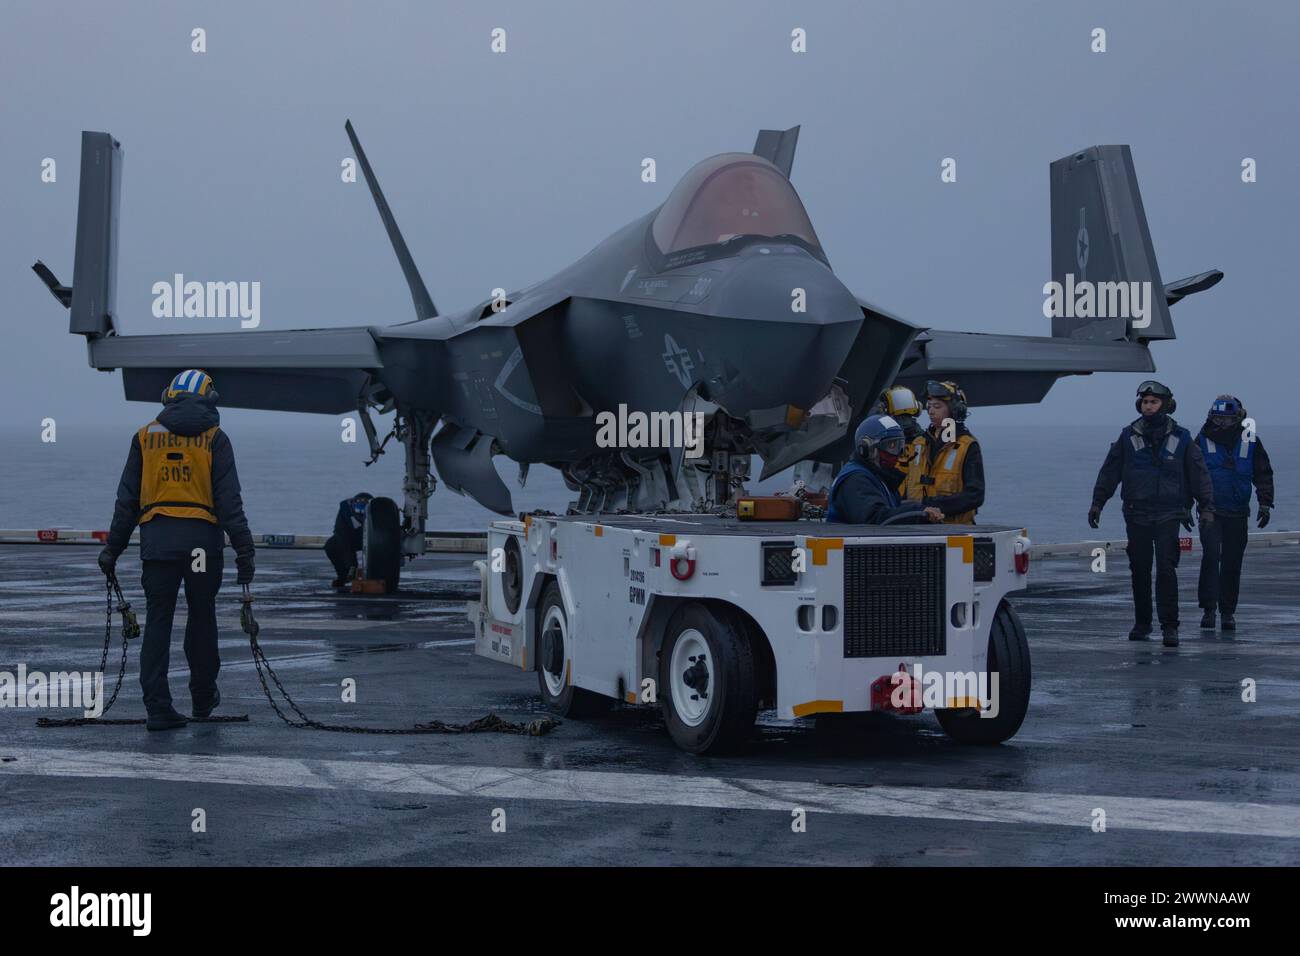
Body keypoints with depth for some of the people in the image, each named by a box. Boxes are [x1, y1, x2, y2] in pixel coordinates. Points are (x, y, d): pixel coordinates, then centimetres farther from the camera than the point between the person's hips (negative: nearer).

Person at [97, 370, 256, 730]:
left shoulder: (145, 436, 9)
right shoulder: (214, 439, 2)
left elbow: (127, 500, 9)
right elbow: (229, 500, -5)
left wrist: (113, 548, 12)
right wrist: (243, 549, -6)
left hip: (157, 540, 1)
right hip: (202, 539, -1)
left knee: (157, 622, 4)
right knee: (202, 618, 14)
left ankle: (157, 708, -2)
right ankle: (203, 697, 27)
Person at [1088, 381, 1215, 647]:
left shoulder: (1181, 438, 3)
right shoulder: (1128, 436, 5)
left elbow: (1199, 474, 6)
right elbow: (1109, 471, 9)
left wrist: (1207, 507, 0)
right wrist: (1097, 502, 5)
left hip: (1168, 515, -2)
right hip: (1137, 514, 2)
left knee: (1166, 569, -11)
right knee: (1139, 570, 7)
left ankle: (1169, 626, -8)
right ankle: (1142, 623, 20)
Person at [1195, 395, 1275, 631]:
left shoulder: (1250, 441, 2)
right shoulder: (1203, 440, 1)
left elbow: (1263, 475, 9)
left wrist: (1265, 504, 0)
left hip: (1237, 514, 1)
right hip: (1210, 511, -1)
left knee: (1232, 563, 4)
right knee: (1211, 556, -13)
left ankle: (1228, 611, 13)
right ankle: (1208, 608, -8)